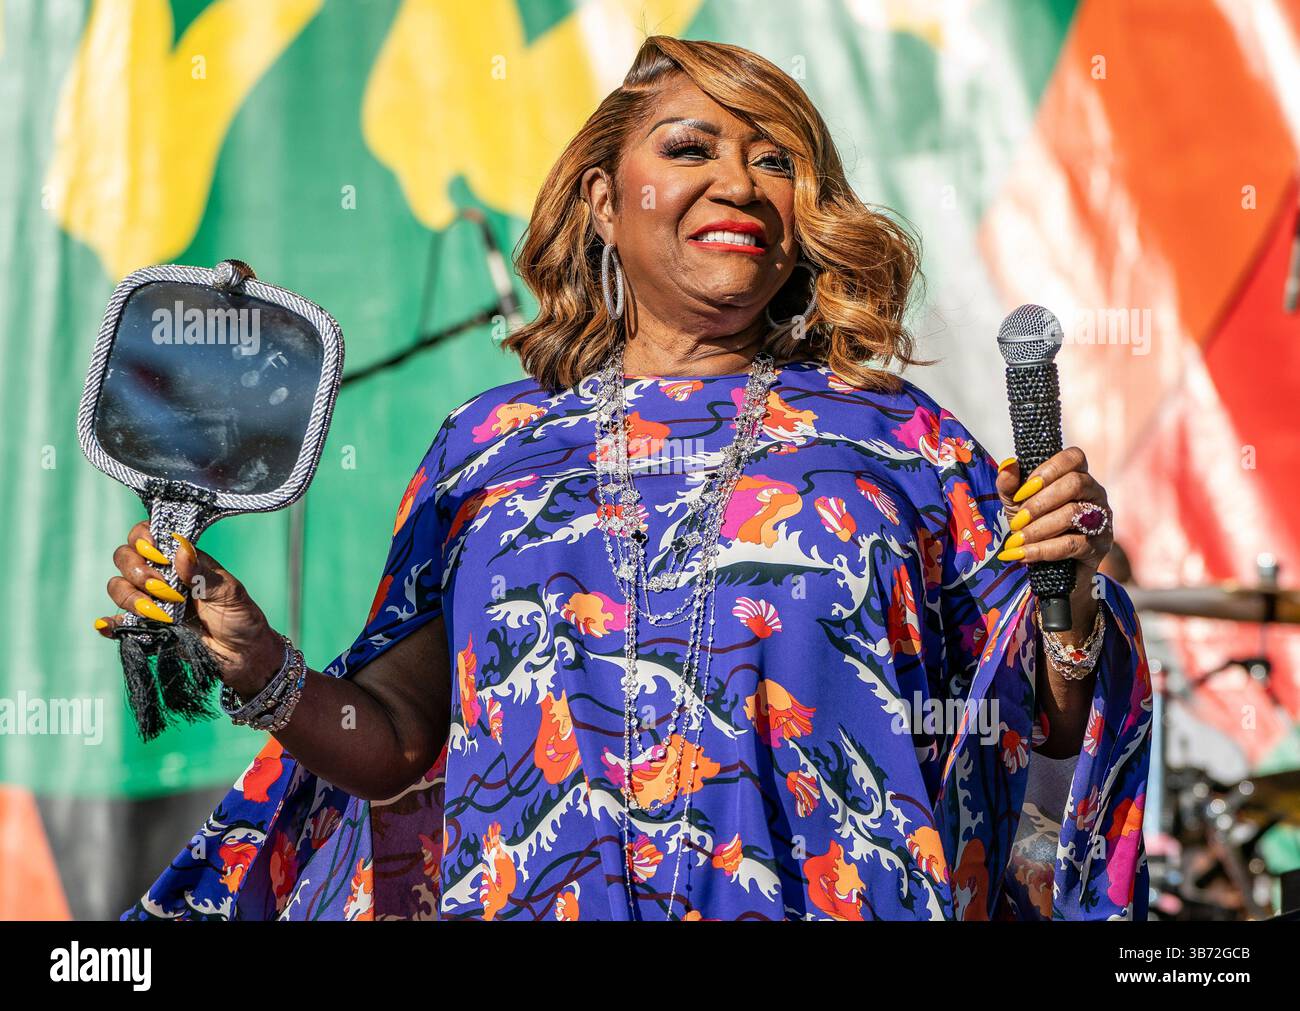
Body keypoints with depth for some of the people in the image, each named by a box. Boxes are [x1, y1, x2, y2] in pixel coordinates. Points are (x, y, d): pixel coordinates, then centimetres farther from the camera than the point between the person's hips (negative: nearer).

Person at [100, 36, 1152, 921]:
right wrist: (259, 668, -6)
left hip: (832, 900, -1)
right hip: (525, 897, 1)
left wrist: (1072, 606, -13)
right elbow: (395, 743, 9)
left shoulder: (899, 440, 7)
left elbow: (1049, 723, 5)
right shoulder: (489, 445, 11)